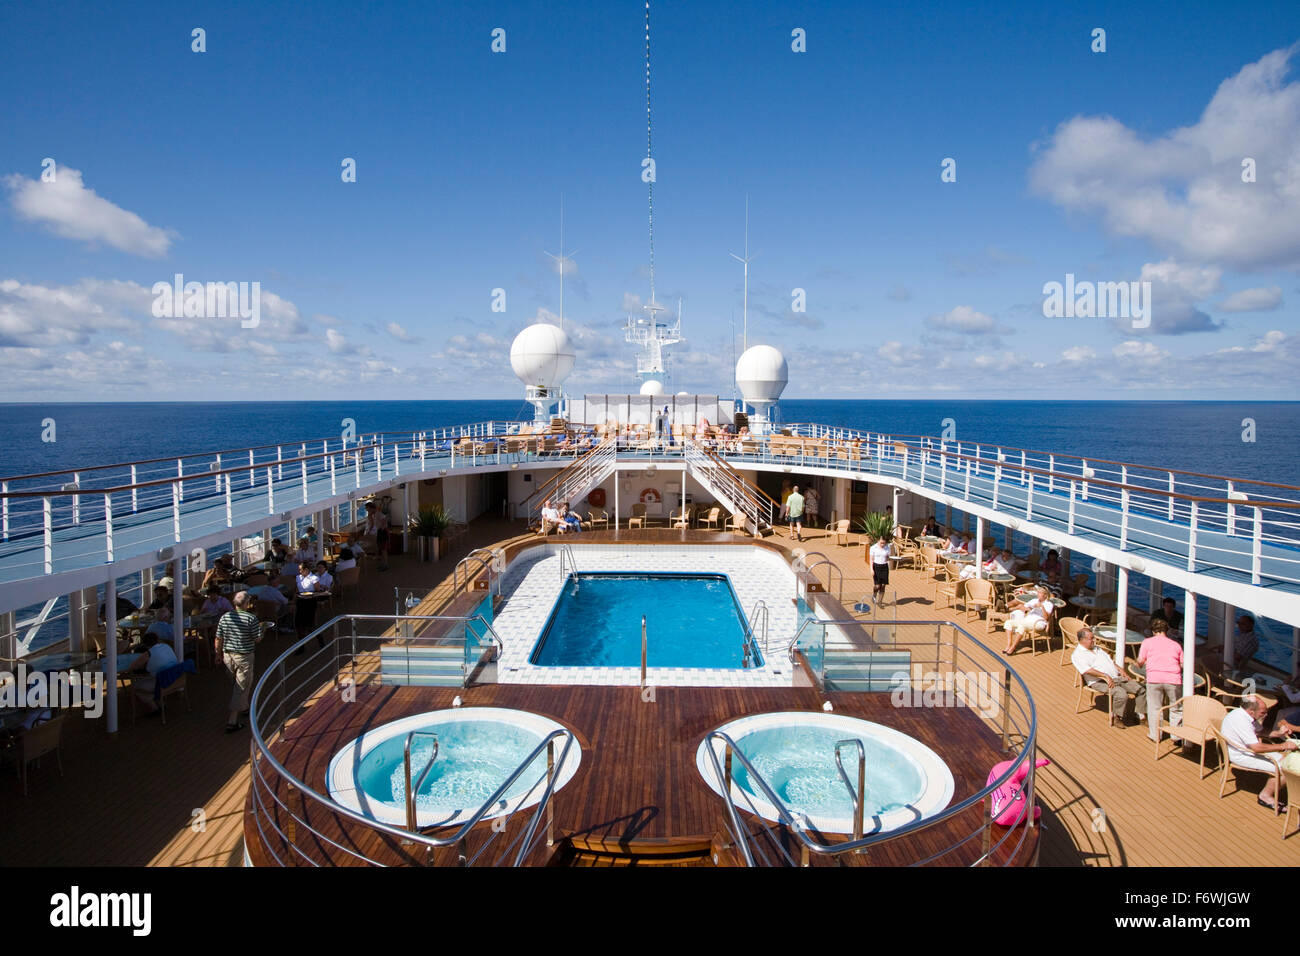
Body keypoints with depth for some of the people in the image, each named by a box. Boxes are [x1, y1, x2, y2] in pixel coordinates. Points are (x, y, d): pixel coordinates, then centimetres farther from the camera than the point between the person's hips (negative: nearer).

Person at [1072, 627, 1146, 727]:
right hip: (1100, 682, -8)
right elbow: (1087, 670, -17)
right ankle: (1119, 718, -12)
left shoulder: (1097, 649, 25)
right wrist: (1105, 676, -23)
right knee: (1121, 694, -32)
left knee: (1141, 689, -4)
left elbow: (1110, 661, 28)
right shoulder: (1077, 655, -4)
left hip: (1116, 678, 8)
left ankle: (1141, 715, 4)